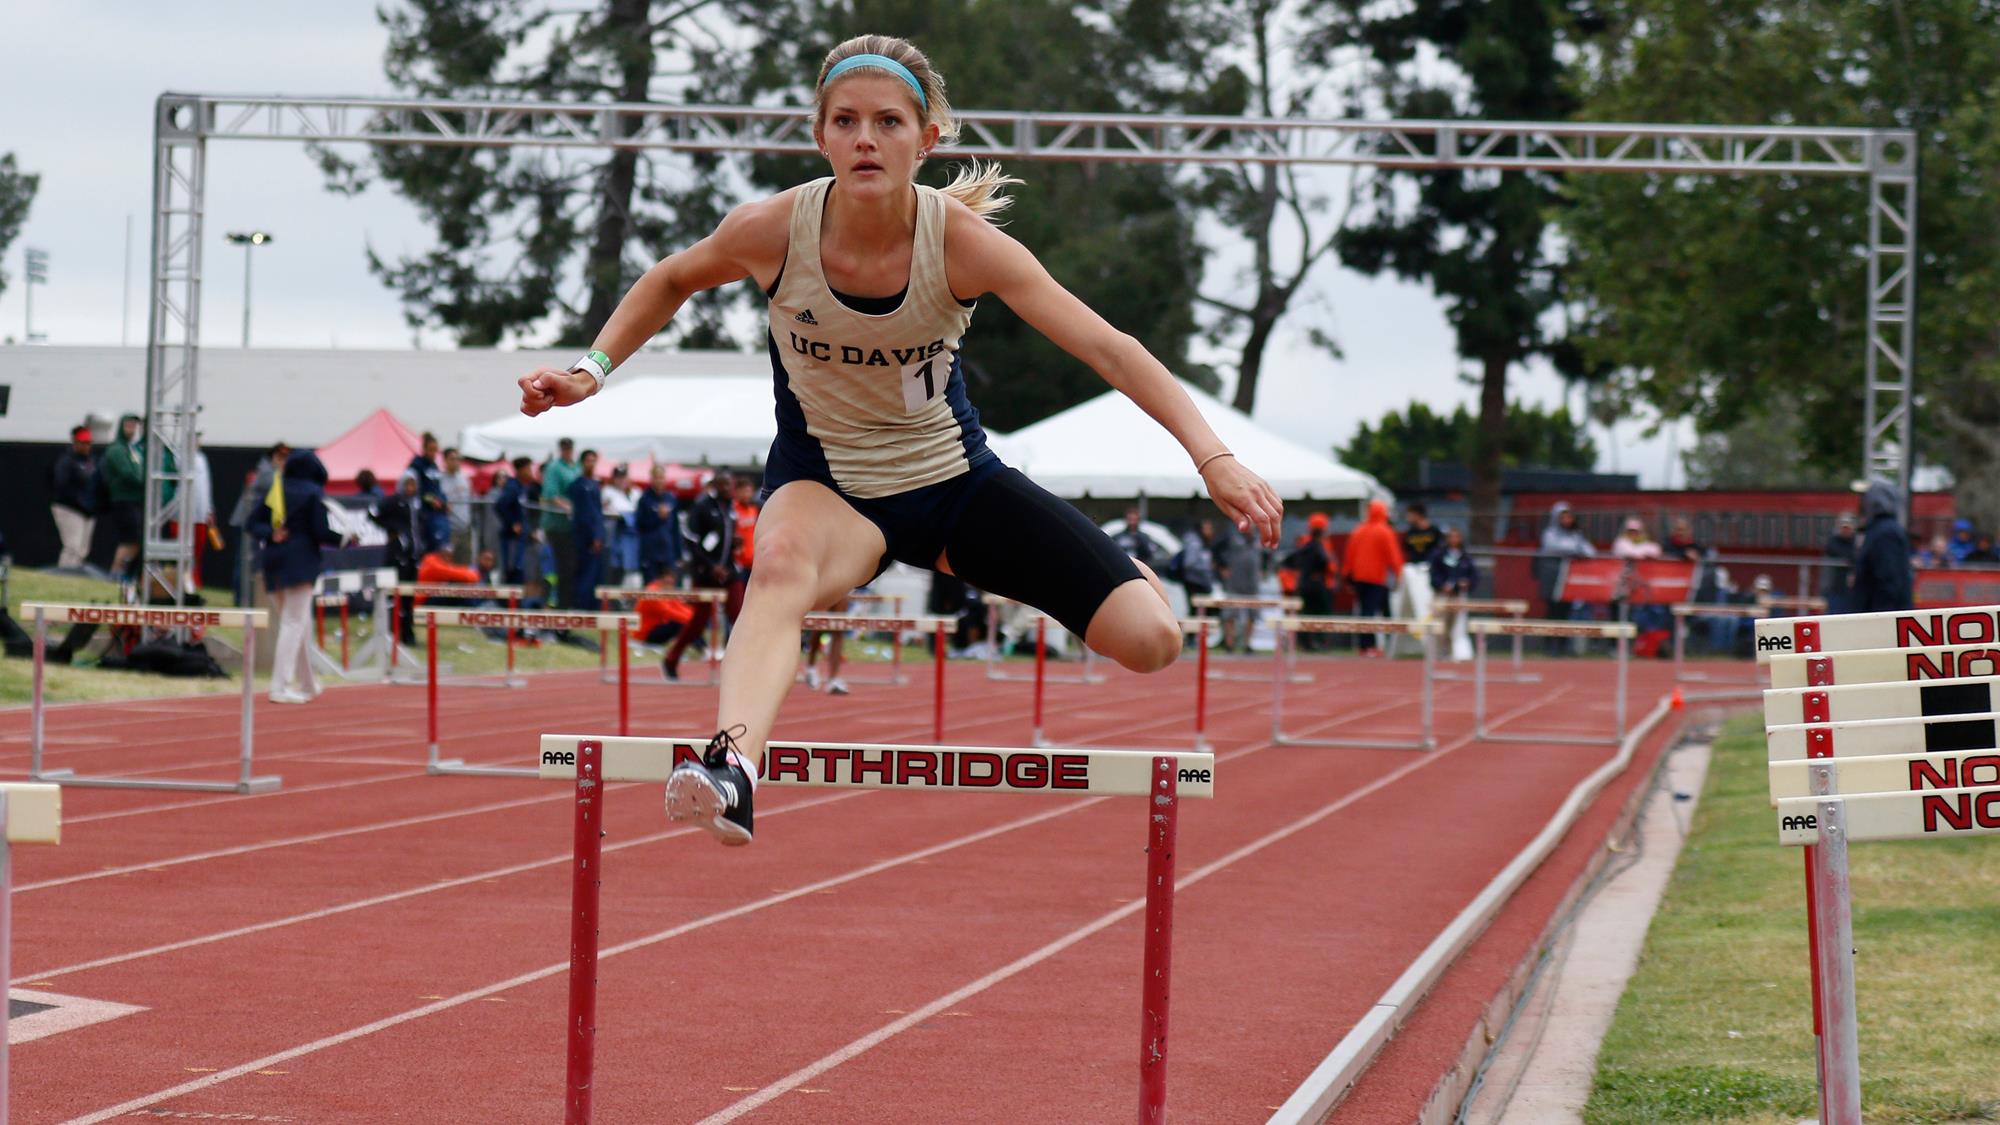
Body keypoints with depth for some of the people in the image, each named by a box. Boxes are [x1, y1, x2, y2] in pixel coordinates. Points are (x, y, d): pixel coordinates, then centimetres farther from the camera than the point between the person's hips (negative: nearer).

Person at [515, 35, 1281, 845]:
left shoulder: (962, 243, -21)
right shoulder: (773, 230, -18)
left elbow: (1108, 348, -24)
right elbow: (671, 281, 5)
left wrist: (1212, 457, -33)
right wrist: (593, 369, -6)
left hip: (953, 475, 1)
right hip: (825, 482, -1)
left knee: (1150, 641, -9)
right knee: (783, 563, -41)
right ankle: (733, 767, -64)